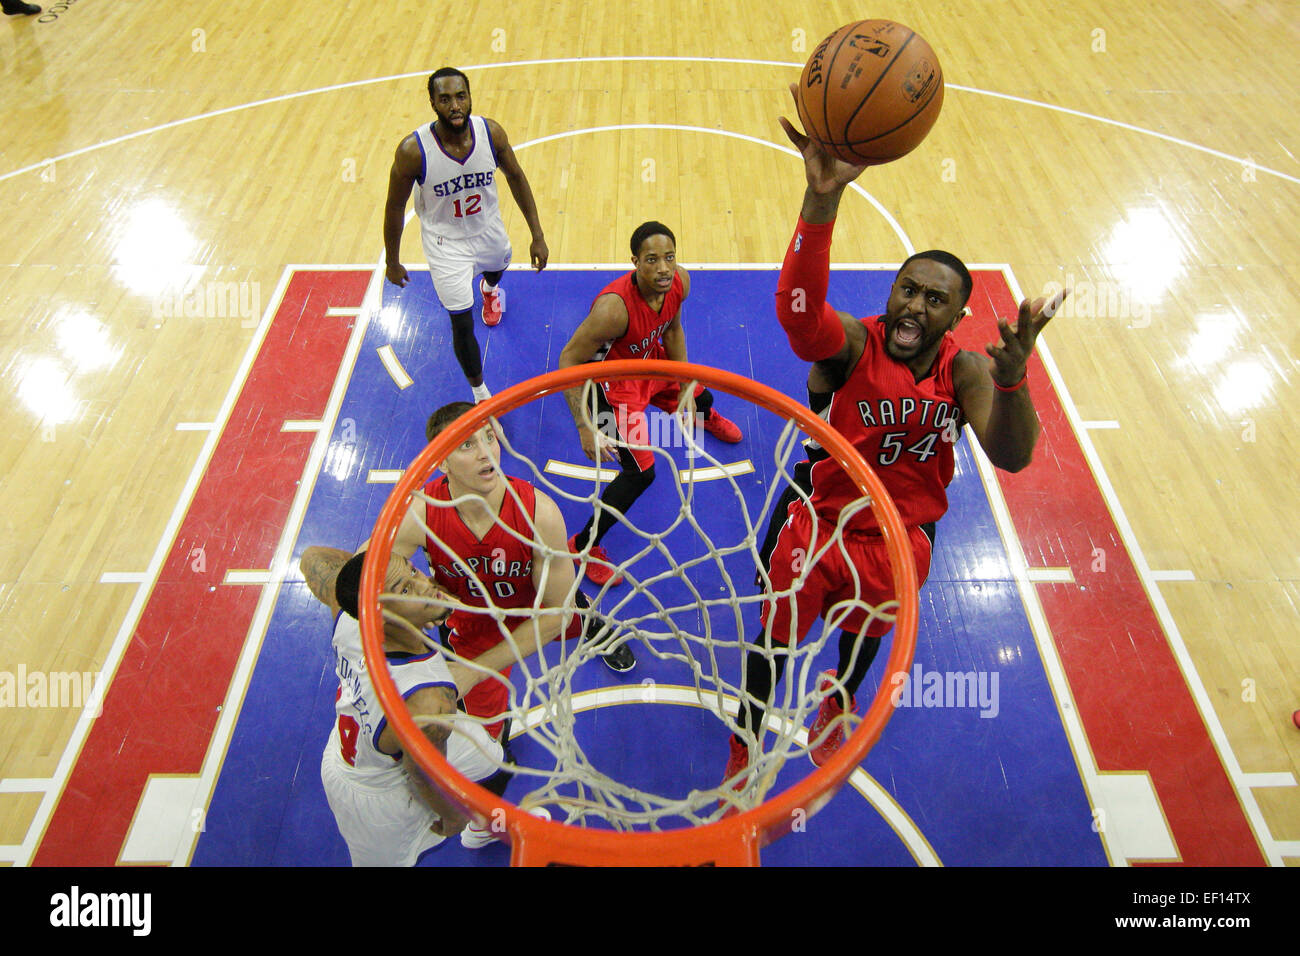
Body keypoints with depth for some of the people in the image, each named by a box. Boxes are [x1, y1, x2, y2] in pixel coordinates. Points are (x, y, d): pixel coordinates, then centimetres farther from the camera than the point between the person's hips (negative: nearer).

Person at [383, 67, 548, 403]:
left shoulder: (491, 132, -22)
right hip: (446, 242, -4)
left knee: (497, 268, 36)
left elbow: (515, 177, -4)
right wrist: (392, 262, -5)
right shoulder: (413, 151, -30)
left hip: (489, 229, 4)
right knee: (463, 324, -3)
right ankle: (480, 393, 22)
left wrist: (537, 234, -3)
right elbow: (395, 206, -15)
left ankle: (490, 288, 78)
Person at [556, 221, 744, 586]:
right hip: (613, 381, -7)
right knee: (641, 472, -14)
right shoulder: (614, 307, -41)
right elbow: (568, 361, -31)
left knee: (701, 398, 30)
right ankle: (583, 546, 6)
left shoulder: (679, 281, -20)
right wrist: (585, 426, -35)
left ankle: (705, 417, 74)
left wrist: (685, 388, 0)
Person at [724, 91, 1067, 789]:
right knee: (773, 645, 8)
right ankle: (740, 762, 37)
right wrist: (822, 197, -62)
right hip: (818, 522, -3)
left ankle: (840, 697, 65)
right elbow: (796, 308, -46)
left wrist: (1011, 380, -50)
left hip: (899, 540, 3)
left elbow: (1012, 457, -29)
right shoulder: (851, 344, -22)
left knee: (866, 635, 27)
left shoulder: (963, 369, -13)